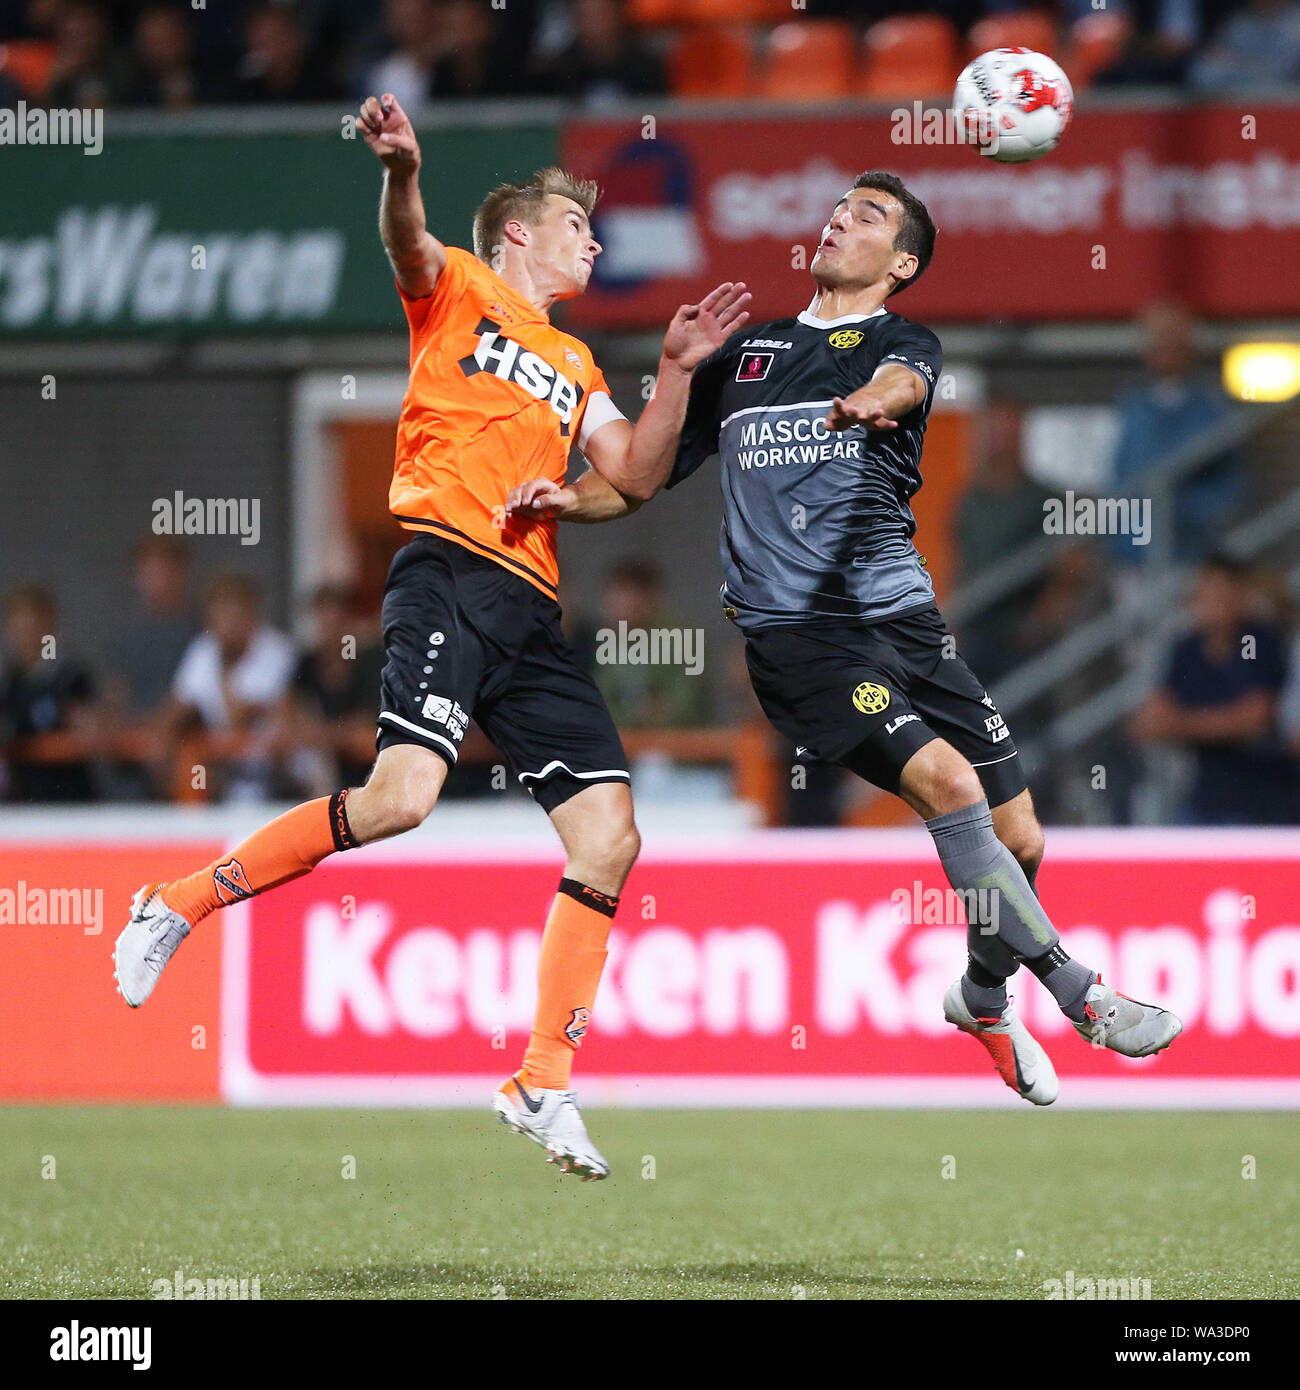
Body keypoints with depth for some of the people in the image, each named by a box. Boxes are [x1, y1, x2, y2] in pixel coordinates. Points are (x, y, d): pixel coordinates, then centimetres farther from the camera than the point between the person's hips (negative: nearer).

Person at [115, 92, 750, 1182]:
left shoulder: (576, 367, 29)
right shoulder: (458, 292, 10)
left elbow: (630, 472, 21)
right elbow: (409, 244, -13)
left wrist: (677, 371, 10)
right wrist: (403, 168, -35)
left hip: (530, 608, 7)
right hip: (448, 571, -7)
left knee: (608, 837, -4)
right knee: (401, 796, -26)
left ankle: (543, 1088, 3)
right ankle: (178, 906, -9)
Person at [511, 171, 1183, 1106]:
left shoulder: (904, 342, 9)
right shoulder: (748, 352, 18)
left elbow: (901, 382, -18)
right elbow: (648, 473, 24)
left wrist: (871, 400, -40)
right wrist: (570, 498, 3)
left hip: (902, 616, 1)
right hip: (795, 632, -1)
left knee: (1018, 839, -1)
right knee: (947, 782, -24)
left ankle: (983, 996, 30)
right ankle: (1080, 995, -17)